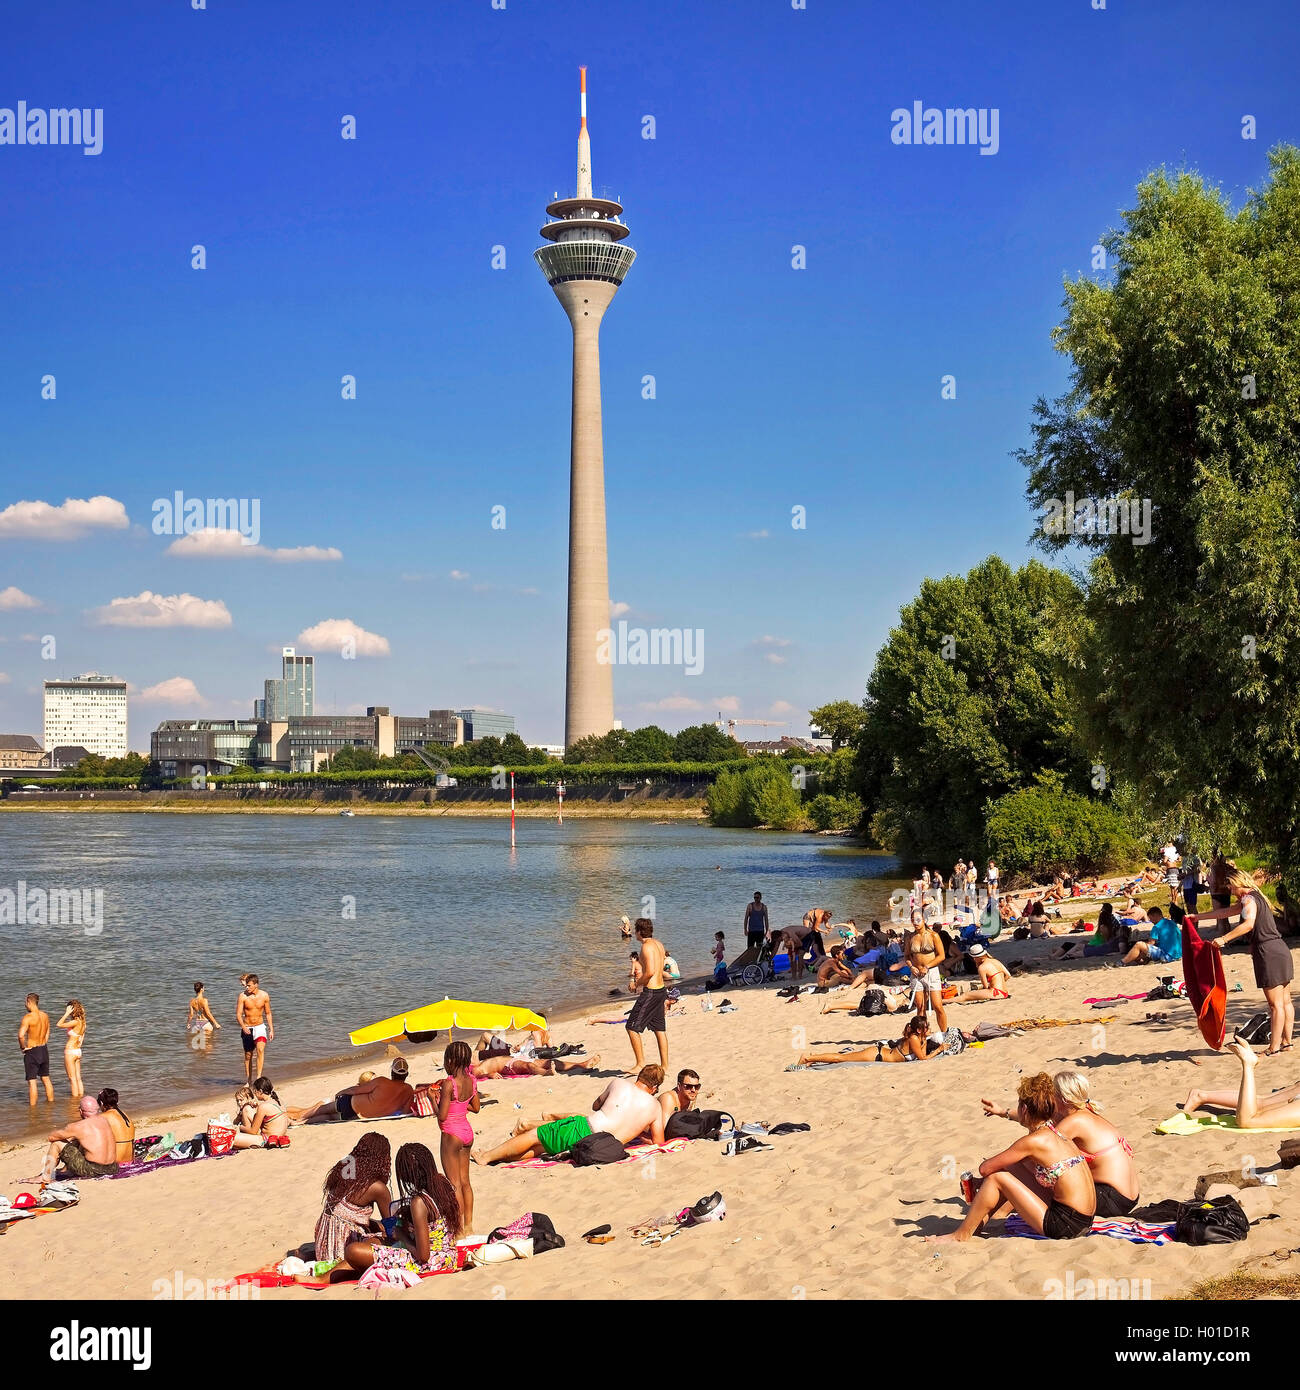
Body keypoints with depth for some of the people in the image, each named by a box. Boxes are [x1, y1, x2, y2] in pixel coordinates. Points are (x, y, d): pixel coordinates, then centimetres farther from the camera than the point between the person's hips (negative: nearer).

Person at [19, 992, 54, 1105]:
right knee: (46, 1078, 19)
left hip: (31, 1051, -7)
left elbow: (21, 1035, -29)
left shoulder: (28, 1017, -19)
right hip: (44, 1049, 7)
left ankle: (32, 1106, 4)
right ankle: (51, 1101, 27)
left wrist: (23, 1047, -13)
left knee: (32, 1081, 1)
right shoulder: (45, 1015, 3)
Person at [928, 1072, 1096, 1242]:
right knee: (1012, 1168, 19)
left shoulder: (1034, 1141, -15)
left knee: (996, 1177, -1)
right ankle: (981, 1221, 28)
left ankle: (962, 1234, 10)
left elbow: (985, 1169, -8)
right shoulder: (1054, 1132, 11)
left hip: (1065, 1225, -9)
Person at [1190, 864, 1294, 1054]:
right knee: (1285, 1001, 14)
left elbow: (1249, 924, -31)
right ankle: (1286, 1042, 21)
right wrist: (1198, 917, 33)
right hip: (1280, 950, 10)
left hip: (1269, 954, -10)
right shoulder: (1254, 898, 20)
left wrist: (1224, 939, -33)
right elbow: (1227, 912, 29)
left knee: (1275, 1004, -6)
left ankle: (1274, 1048, -3)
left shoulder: (1248, 899, -12)